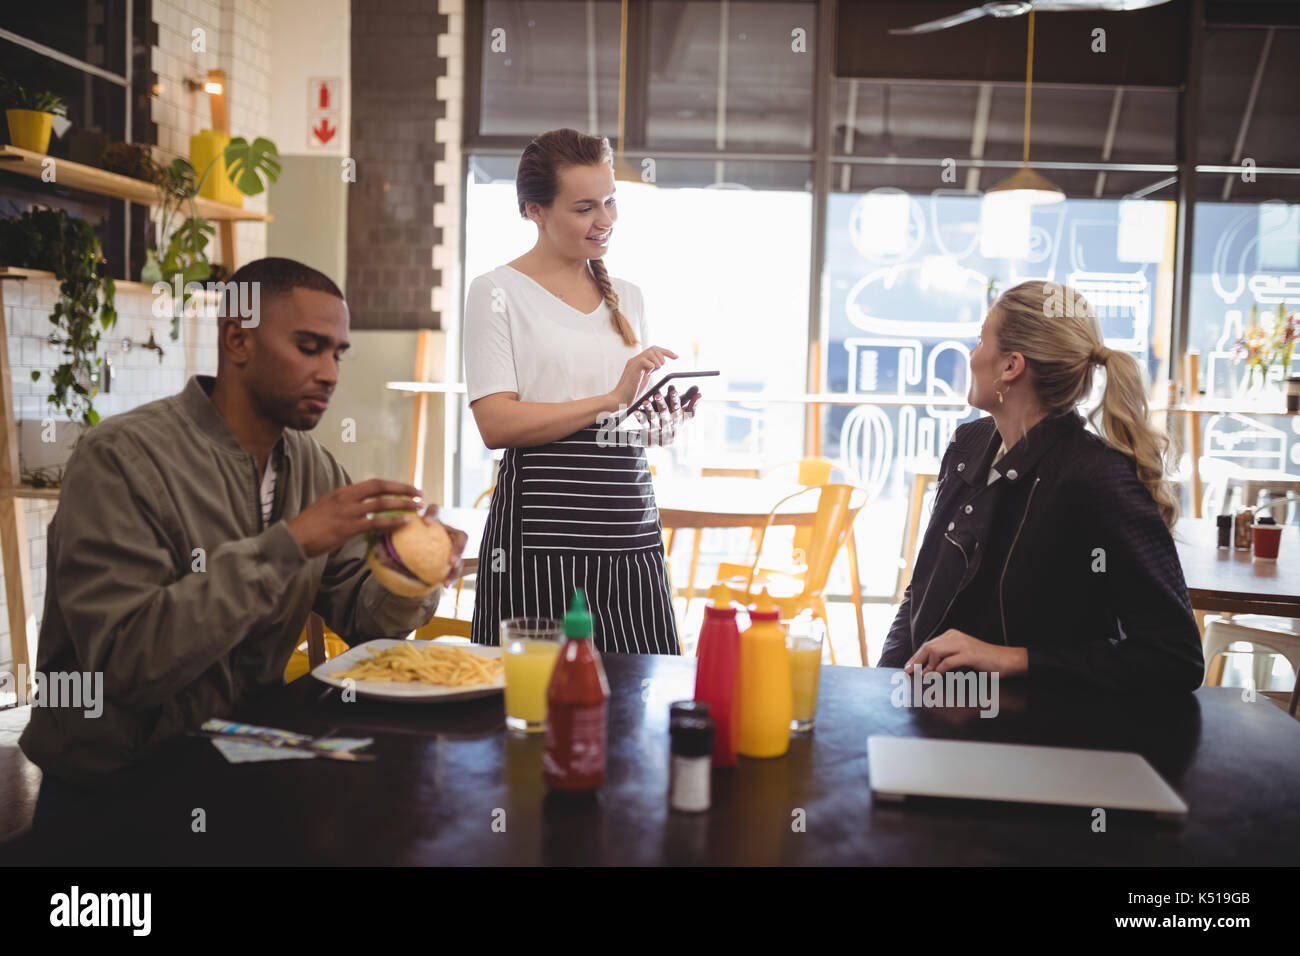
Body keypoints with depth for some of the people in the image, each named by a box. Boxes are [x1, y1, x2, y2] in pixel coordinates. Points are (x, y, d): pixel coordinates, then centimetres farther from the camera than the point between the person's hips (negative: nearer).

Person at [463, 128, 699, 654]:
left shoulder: (627, 297, 18)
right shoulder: (497, 292, 0)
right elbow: (496, 424, -12)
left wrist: (663, 423, 1)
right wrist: (611, 399, -16)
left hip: (631, 527, 5)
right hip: (541, 532, -5)